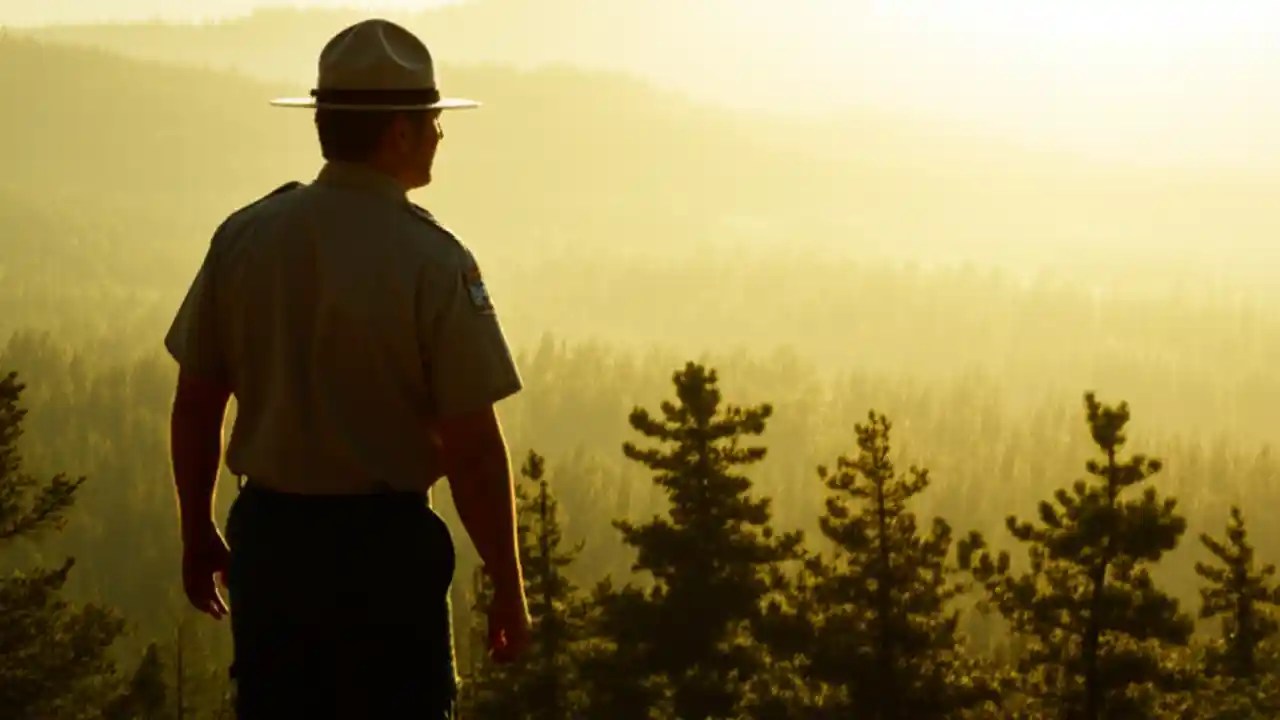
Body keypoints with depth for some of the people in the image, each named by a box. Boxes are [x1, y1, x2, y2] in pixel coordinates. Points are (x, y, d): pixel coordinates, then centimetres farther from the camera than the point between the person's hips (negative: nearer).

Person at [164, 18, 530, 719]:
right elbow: (473, 449, -14)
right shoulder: (432, 260, -13)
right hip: (383, 545, -5)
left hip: (265, 537, 5)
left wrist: (198, 533, 18)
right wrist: (508, 585, -4)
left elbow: (195, 407, 6)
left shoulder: (244, 236, 0)